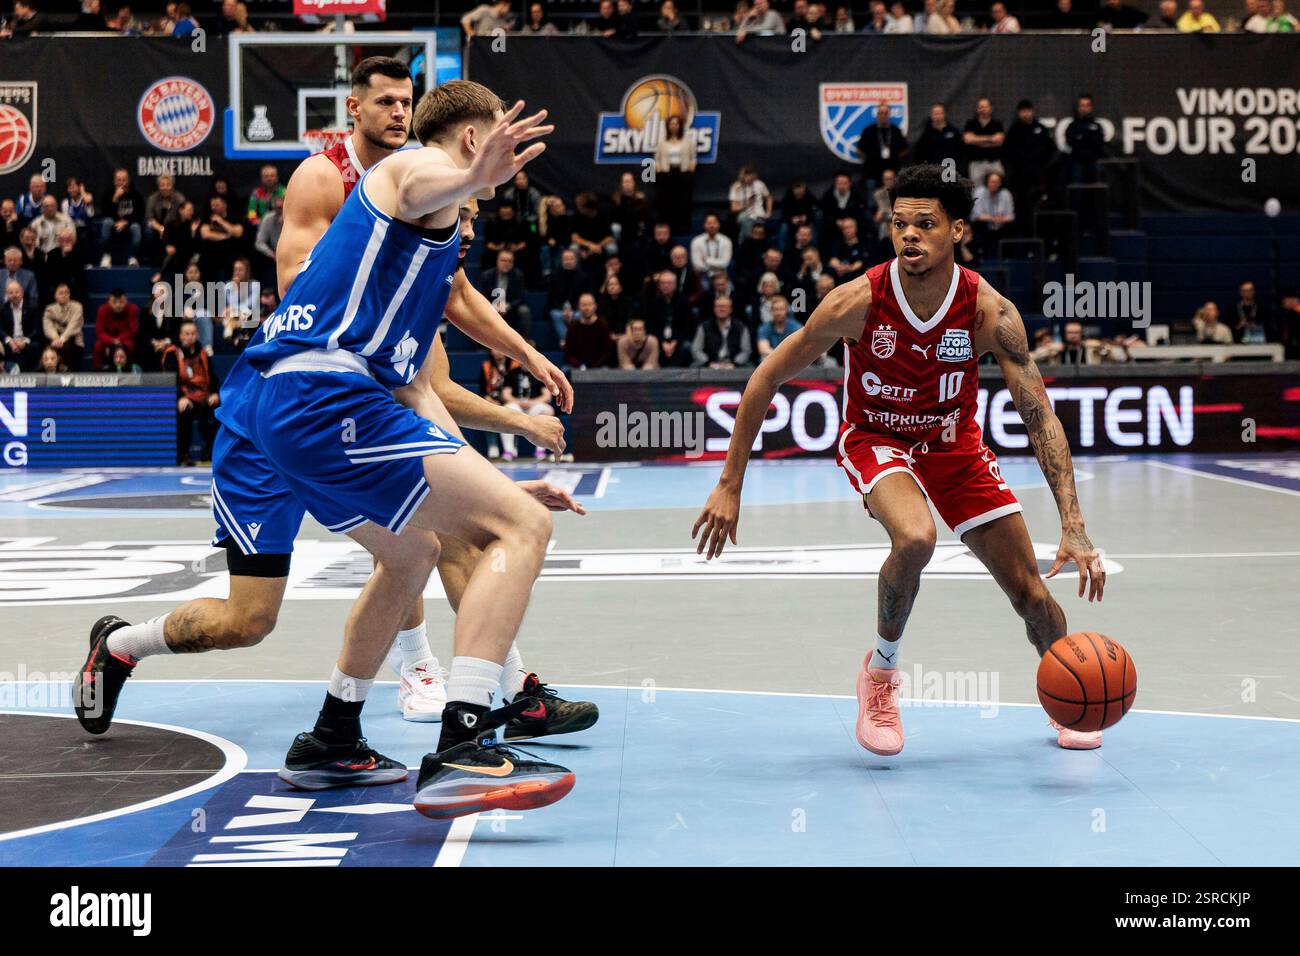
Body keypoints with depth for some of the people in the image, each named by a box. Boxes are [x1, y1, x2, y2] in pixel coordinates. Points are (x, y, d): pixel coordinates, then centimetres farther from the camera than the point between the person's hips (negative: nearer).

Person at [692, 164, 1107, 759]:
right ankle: (880, 673, -9)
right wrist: (729, 487, -18)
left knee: (1031, 592, 1)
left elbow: (1039, 416, -22)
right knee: (914, 538, -35)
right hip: (875, 438, -2)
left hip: (954, 442, 2)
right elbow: (766, 379, -17)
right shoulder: (858, 302, -27)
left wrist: (1074, 526, -31)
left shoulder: (989, 311, -24)